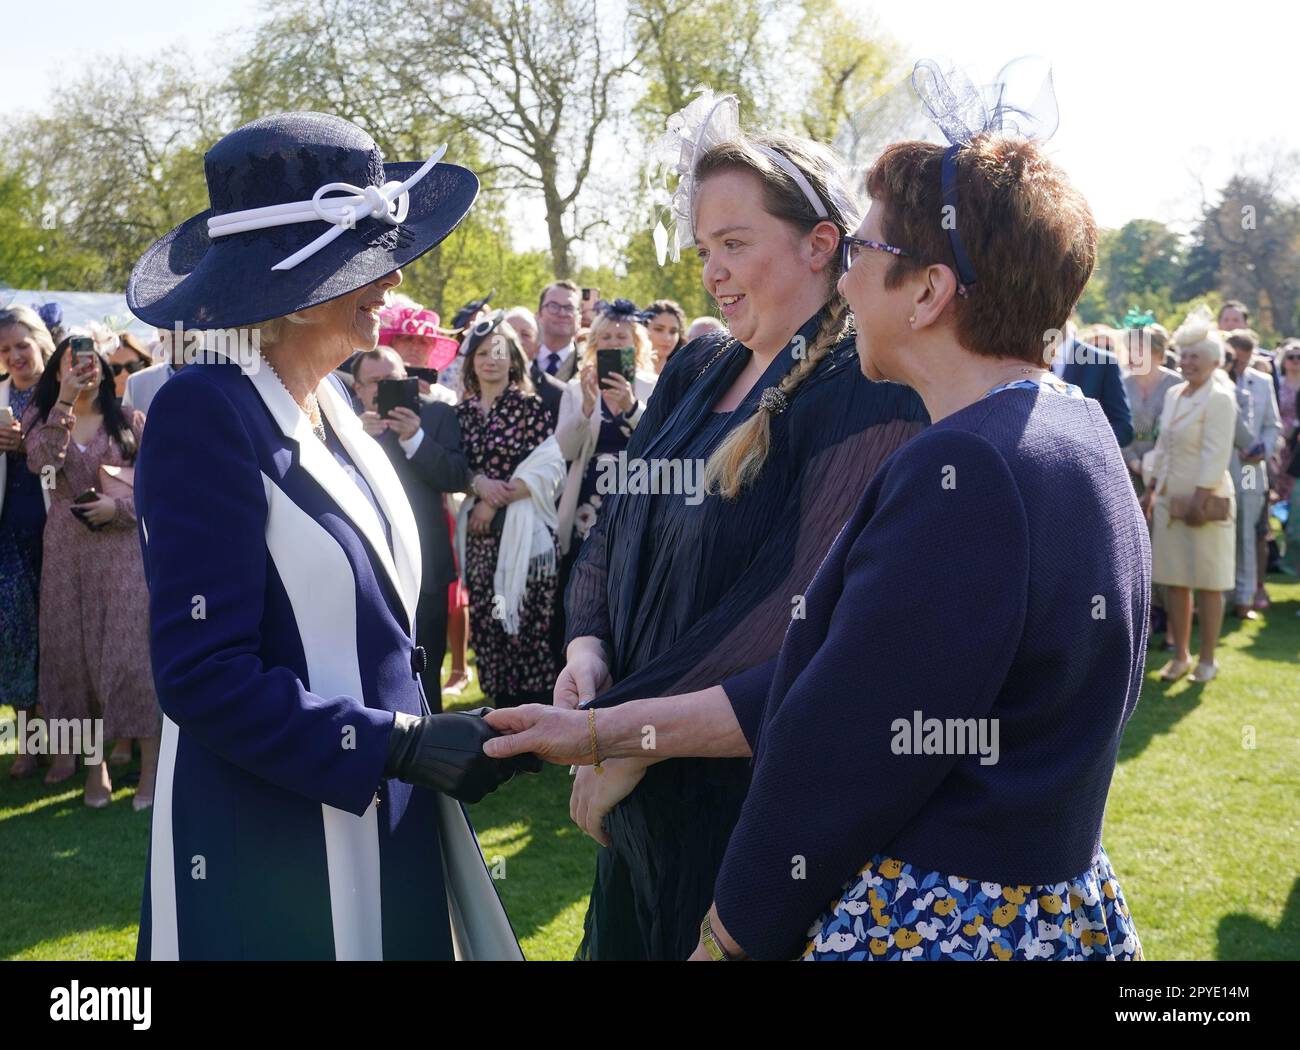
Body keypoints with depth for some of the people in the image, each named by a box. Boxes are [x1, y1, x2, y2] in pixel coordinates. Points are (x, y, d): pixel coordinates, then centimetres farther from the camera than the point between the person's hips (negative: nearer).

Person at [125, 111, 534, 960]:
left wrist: (434, 742, 12)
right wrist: (404, 745, -20)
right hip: (269, 856, -7)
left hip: (385, 827, 8)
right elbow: (203, 676, -21)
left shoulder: (333, 407, 7)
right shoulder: (207, 413, -17)